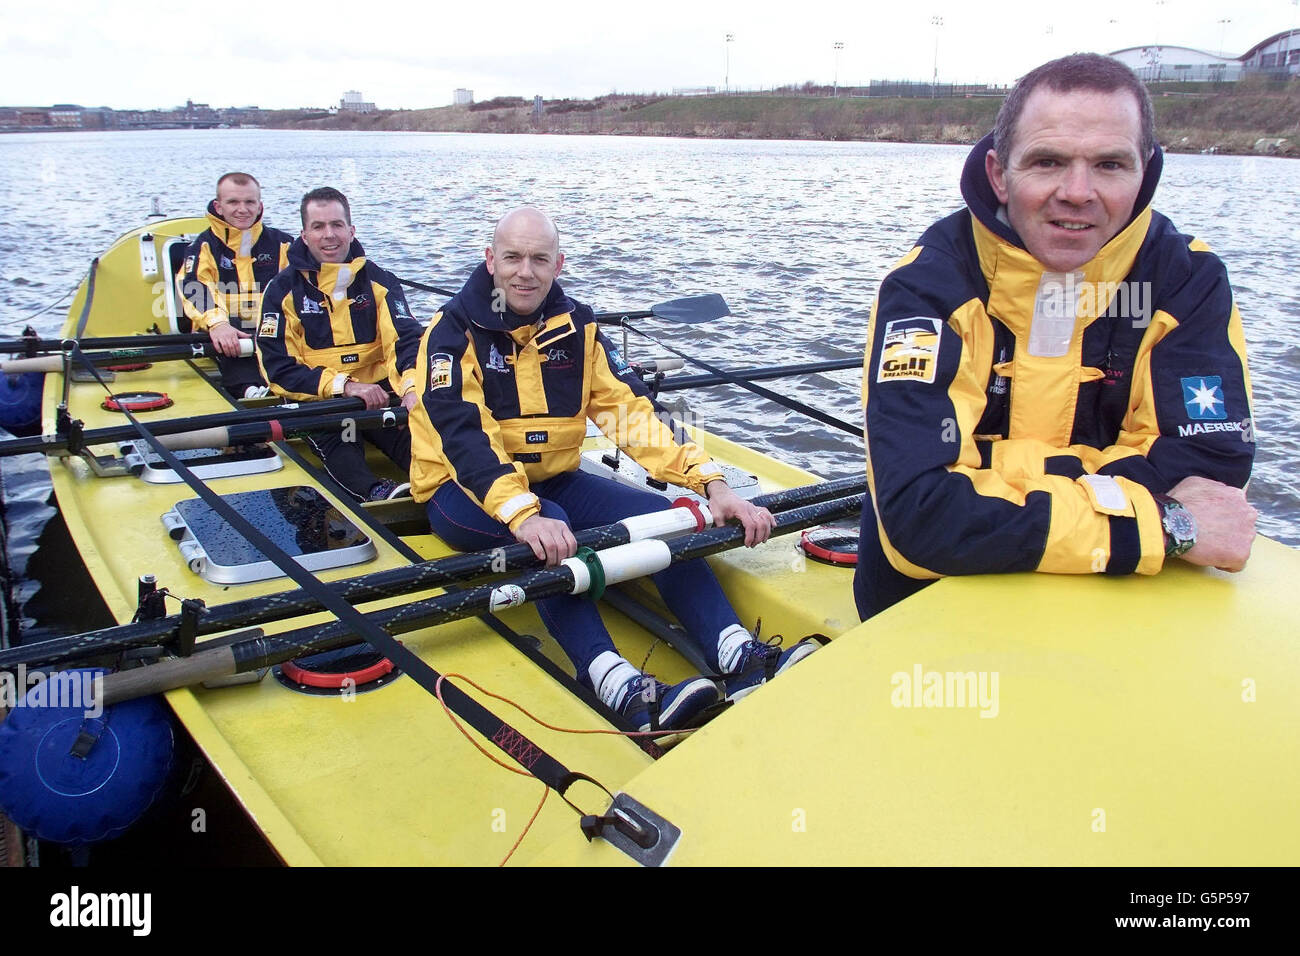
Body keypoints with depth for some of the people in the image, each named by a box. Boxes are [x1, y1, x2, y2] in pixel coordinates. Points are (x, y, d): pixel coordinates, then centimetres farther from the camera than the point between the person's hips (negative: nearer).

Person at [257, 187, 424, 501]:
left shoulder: (380, 281, 9)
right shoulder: (283, 290, 4)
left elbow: (406, 340, -4)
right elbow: (278, 368, -2)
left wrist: (412, 387, -27)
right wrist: (344, 385, -17)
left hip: (380, 393, 2)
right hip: (316, 401, -2)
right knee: (333, 434, -37)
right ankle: (374, 492, -62)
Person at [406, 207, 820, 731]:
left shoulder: (576, 327, 0)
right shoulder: (455, 330, -13)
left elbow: (632, 409, -9)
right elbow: (462, 434, -28)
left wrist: (711, 482, -23)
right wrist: (522, 514, -46)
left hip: (552, 479, 5)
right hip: (464, 492, -4)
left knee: (659, 514, -20)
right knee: (551, 532, -37)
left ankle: (740, 659, -33)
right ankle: (619, 687, -51)